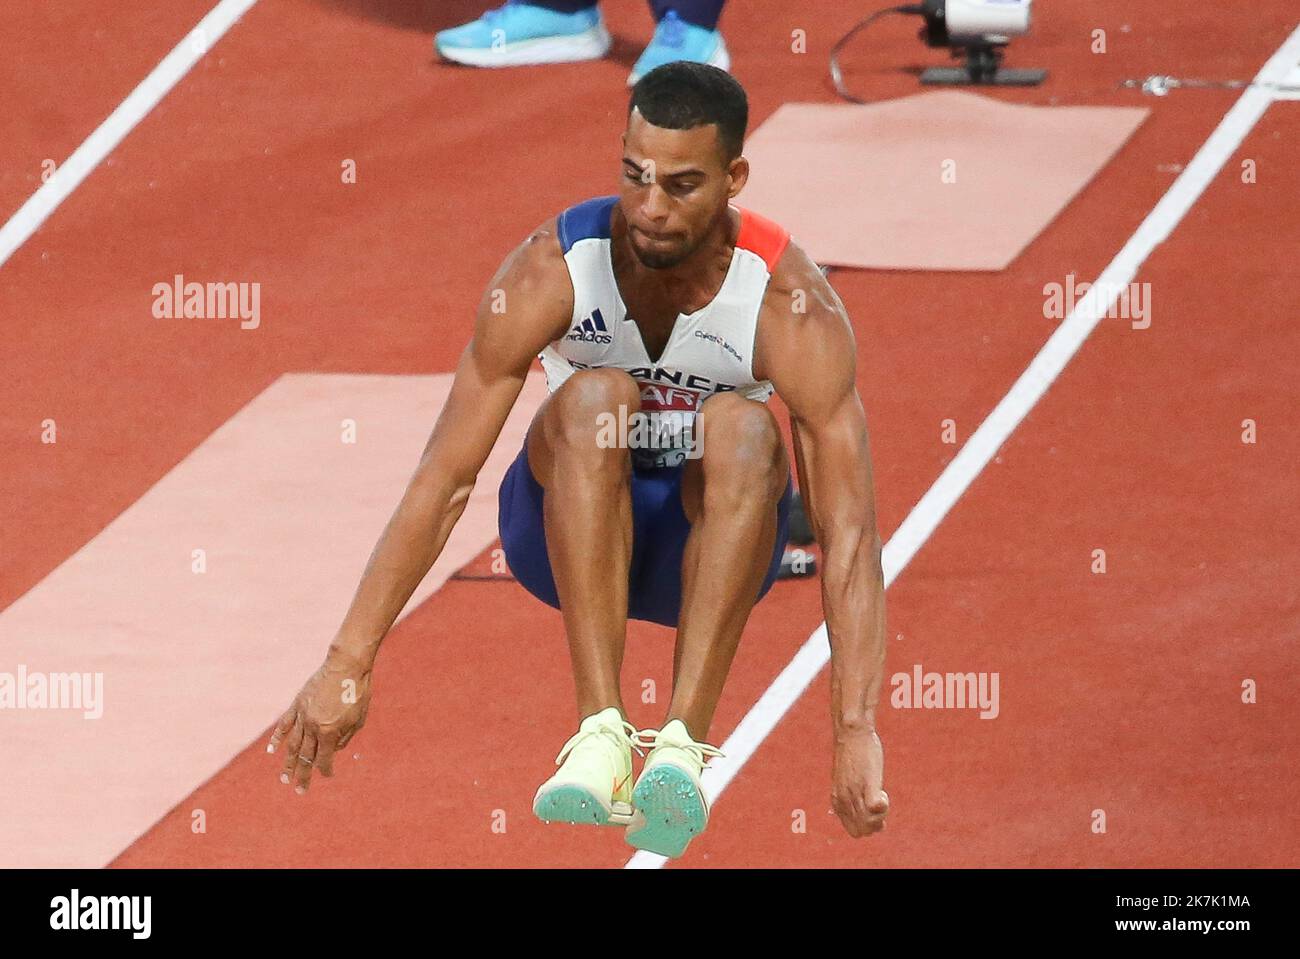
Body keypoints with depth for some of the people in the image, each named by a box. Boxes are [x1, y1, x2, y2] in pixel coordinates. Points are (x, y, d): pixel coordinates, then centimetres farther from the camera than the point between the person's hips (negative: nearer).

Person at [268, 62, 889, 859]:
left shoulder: (793, 306, -25)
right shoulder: (550, 271, -23)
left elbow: (849, 533, -30)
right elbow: (443, 481, -22)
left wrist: (856, 732, -40)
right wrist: (348, 664, -27)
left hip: (711, 541, 0)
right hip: (568, 533, 1)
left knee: (743, 428, -33)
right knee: (594, 397, -32)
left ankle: (683, 744, -40)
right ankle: (601, 734, -40)